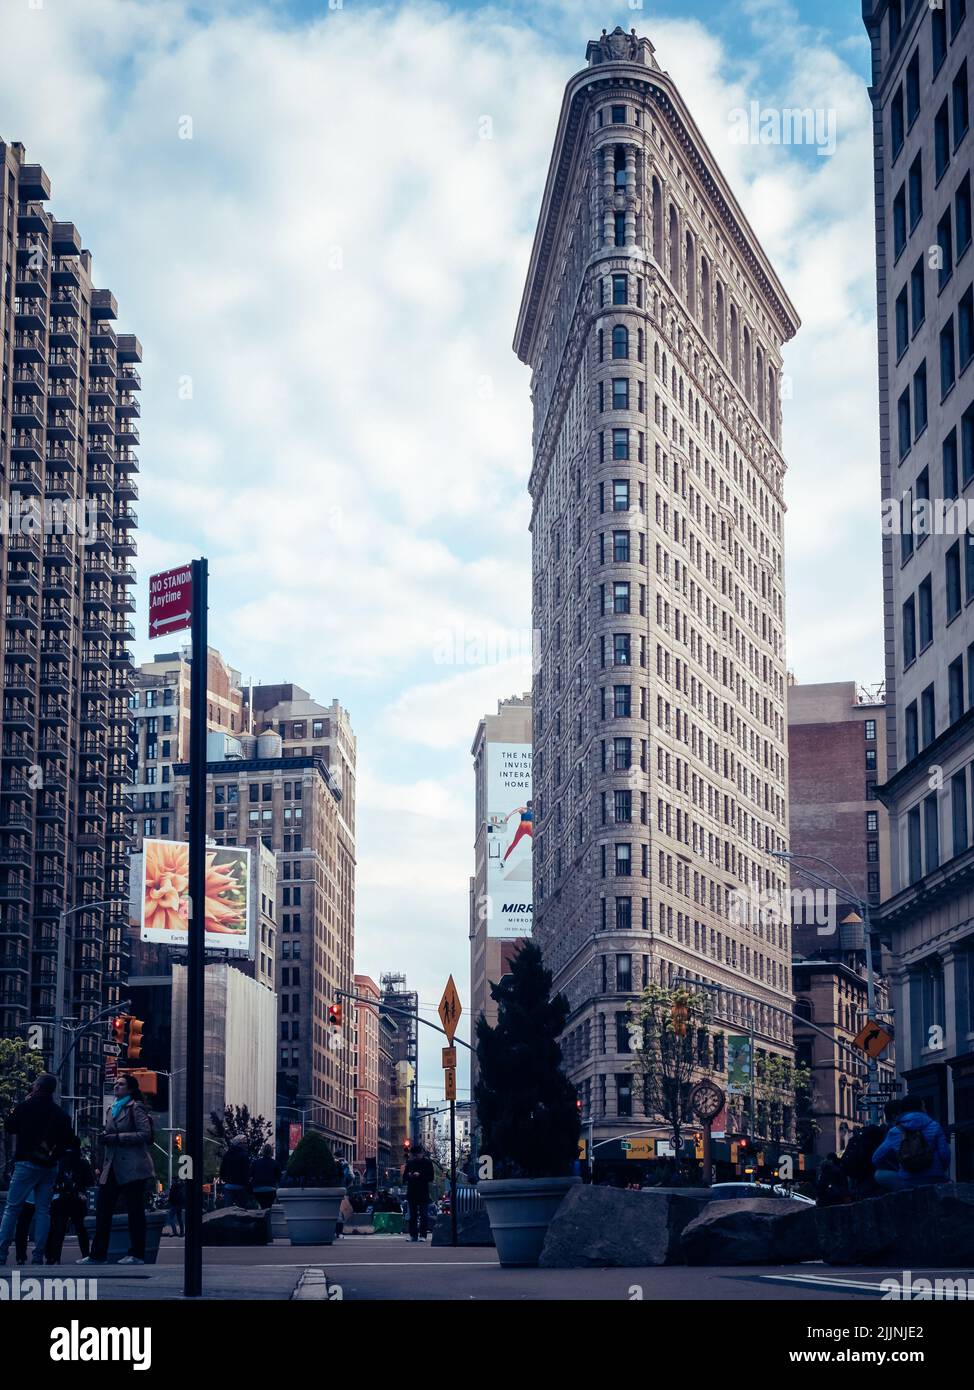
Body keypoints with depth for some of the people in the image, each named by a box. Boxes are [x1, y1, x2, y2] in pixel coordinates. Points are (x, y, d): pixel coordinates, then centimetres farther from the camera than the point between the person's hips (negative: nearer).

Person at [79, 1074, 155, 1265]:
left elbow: (145, 1134, -13)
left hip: (132, 1168, -8)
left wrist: (116, 1137, -15)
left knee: (135, 1211, -3)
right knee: (102, 1209, 2)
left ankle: (137, 1254, 2)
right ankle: (98, 1254, 5)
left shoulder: (136, 1107, -3)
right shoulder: (113, 1109, 20)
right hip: (112, 1167, 8)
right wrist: (105, 1137, 4)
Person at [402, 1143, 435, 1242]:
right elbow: (404, 1177, 15)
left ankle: (423, 1235, -3)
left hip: (423, 1194, -4)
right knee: (412, 1215, 6)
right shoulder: (410, 1163, 11)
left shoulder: (427, 1163, 1)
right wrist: (409, 1175, -8)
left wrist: (420, 1175, -16)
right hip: (412, 1193, 4)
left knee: (423, 1215, -5)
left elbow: (431, 1177, -5)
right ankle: (413, 1235, 10)